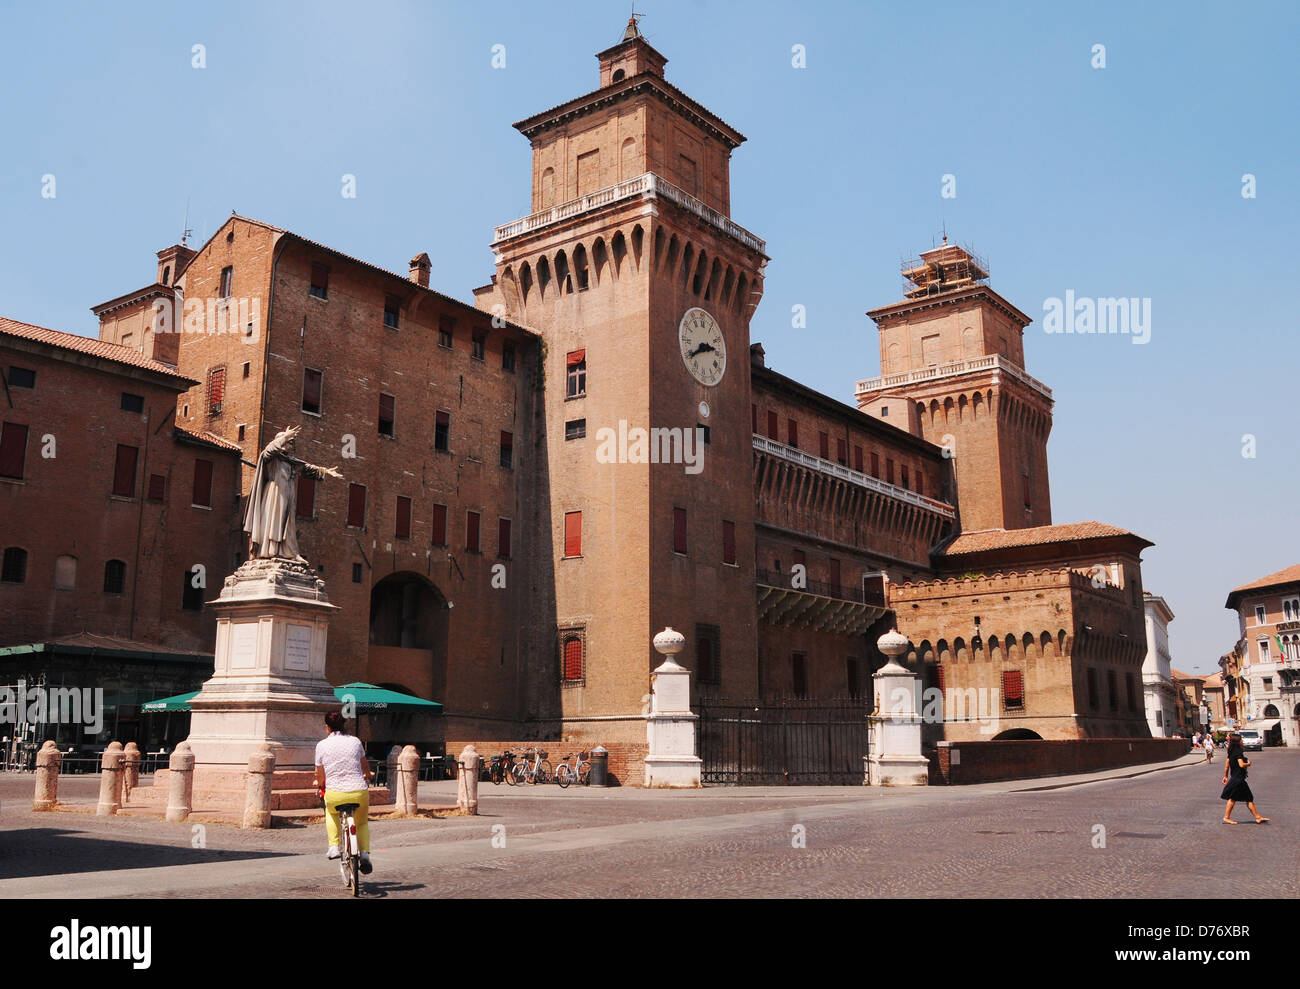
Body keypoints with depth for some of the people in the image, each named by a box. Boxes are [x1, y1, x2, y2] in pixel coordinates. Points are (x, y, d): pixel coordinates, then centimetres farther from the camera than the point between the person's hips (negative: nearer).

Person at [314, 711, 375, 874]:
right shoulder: (355, 741, 7)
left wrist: (319, 784, 34)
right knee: (362, 822, 27)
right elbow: (365, 766, 25)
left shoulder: (321, 745, 2)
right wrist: (368, 776, 48)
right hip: (359, 792, 1)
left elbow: (320, 775, 10)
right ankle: (365, 852, 6)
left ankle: (334, 846, 21)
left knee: (331, 813, 34)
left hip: (335, 794, -1)